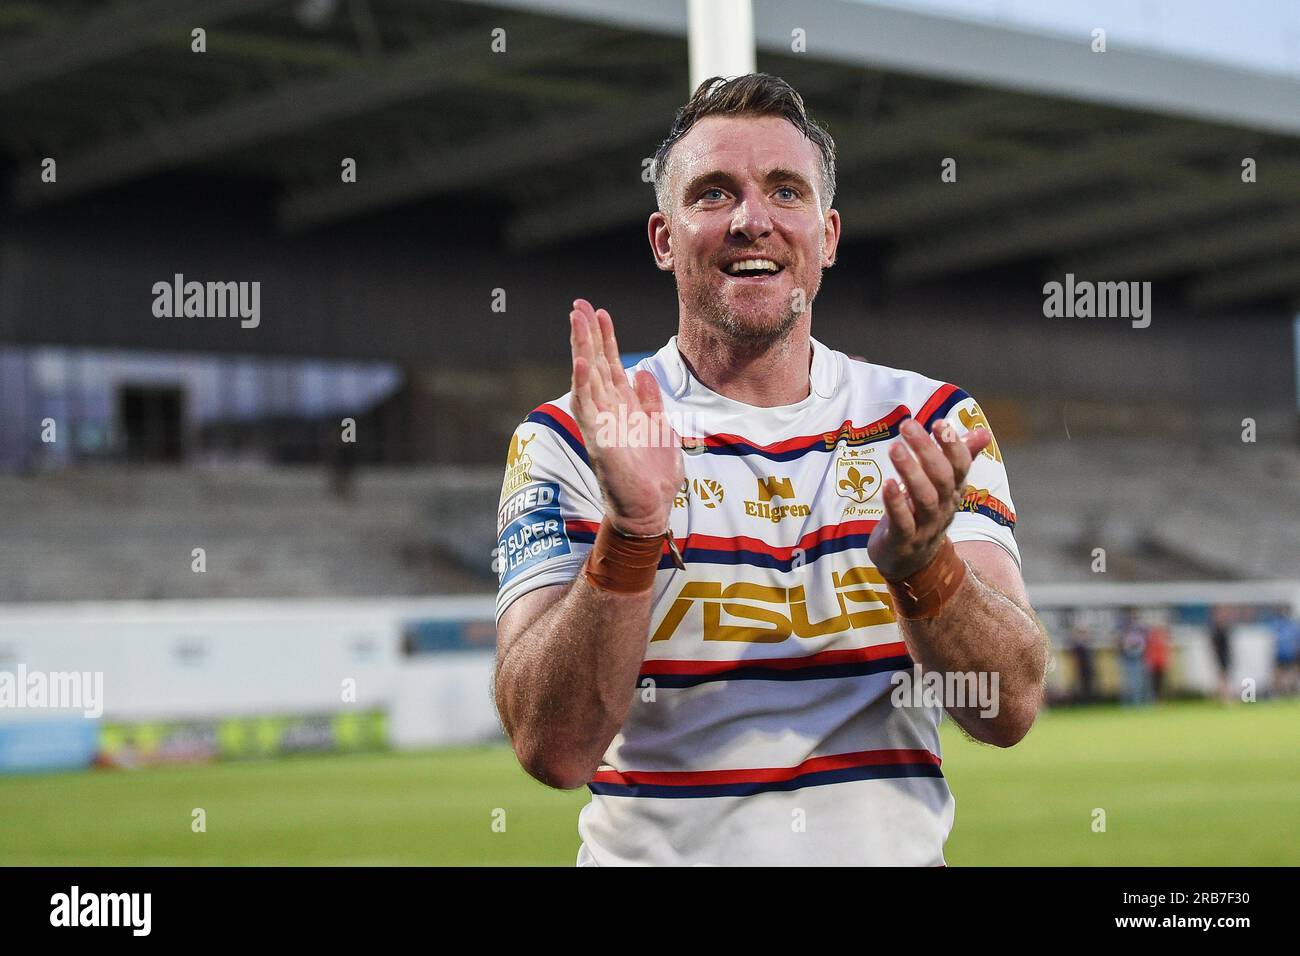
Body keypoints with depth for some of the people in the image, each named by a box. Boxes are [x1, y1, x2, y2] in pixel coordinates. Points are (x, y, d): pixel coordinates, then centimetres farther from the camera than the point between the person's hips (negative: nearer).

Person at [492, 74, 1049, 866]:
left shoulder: (934, 424, 7)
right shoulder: (568, 441, 1)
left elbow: (1011, 710, -4)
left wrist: (919, 562, -20)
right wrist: (629, 530, -23)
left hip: (890, 849, 2)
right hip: (658, 852, -2)